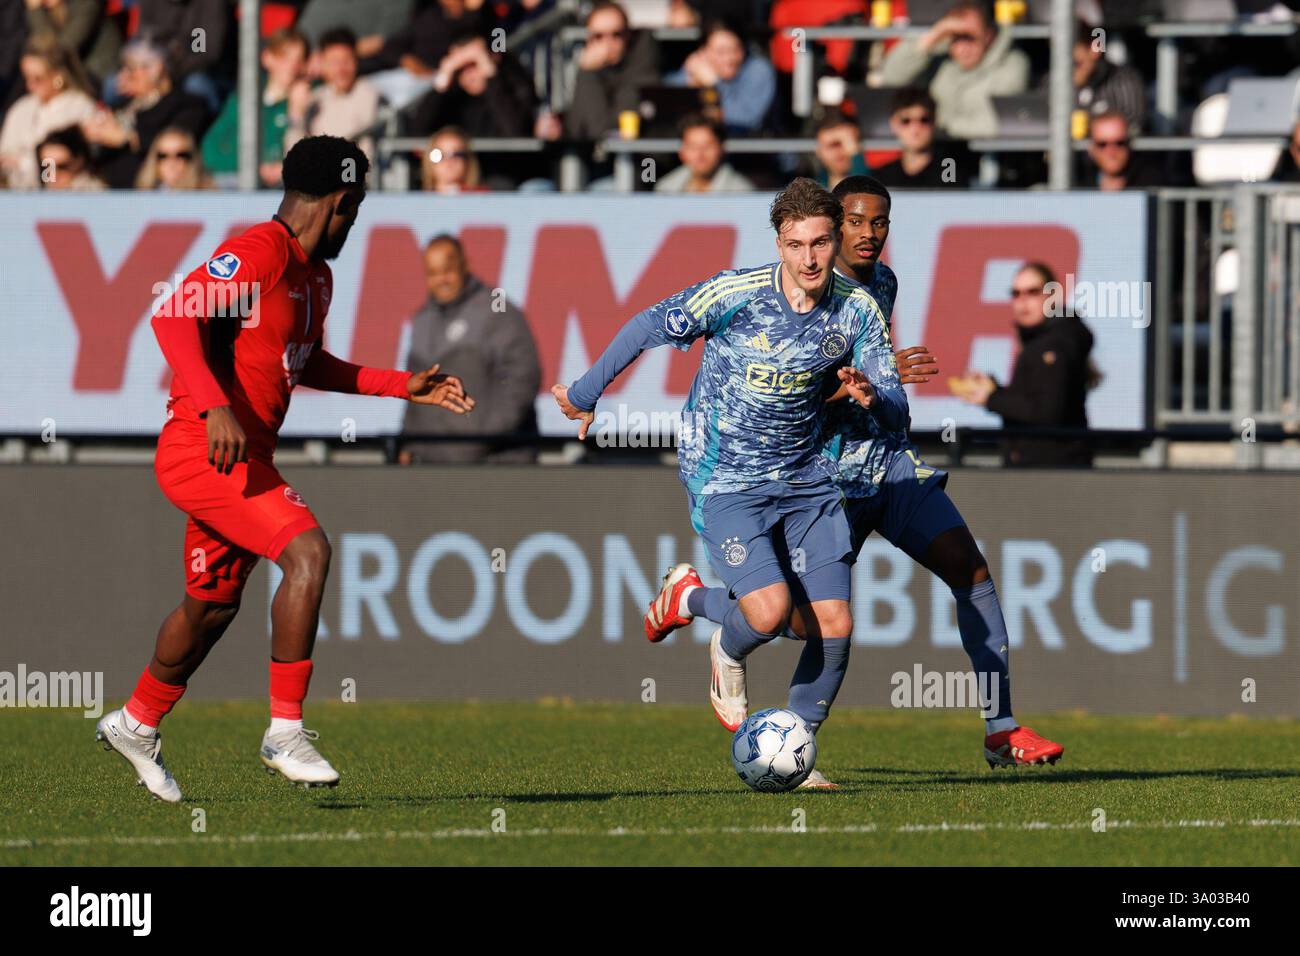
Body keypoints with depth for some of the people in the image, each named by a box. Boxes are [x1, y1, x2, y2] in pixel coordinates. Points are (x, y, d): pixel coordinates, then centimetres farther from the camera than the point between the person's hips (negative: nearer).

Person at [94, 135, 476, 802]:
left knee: (214, 603, 19)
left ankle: (136, 723, 39)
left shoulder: (315, 274, 16)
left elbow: (307, 365, 30)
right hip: (202, 450, -10)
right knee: (308, 550, -23)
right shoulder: (259, 254, -16)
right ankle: (285, 730, -19)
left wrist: (407, 387, 25)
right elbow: (174, 317, -26)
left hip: (243, 457, 10)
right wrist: (215, 407, -36)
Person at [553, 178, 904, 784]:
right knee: (770, 611, -21)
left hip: (807, 480, 4)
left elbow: (896, 416, -6)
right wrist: (585, 395, 2)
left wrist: (872, 398, -31)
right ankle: (727, 654, 17)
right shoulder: (738, 293, -18)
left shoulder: (858, 312, -7)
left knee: (834, 625, -4)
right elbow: (649, 328, -5)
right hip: (725, 482, -4)